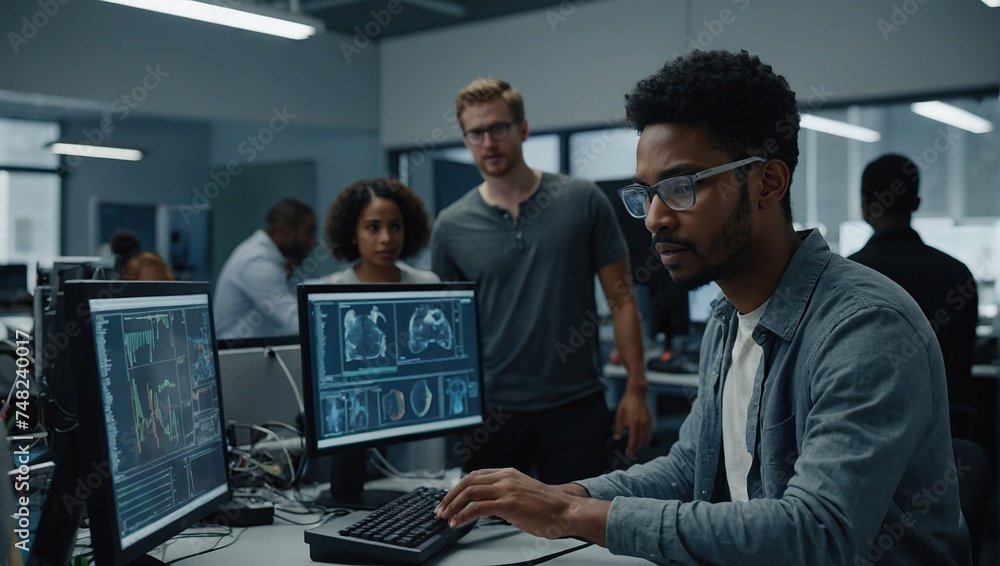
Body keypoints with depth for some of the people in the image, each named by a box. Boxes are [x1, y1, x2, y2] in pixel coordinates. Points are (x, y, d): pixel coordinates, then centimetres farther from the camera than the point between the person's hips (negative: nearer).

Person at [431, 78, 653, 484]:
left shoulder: (583, 202, -2)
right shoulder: (451, 226, 1)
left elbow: (620, 298, 1)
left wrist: (636, 387, -4)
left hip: (575, 405, -1)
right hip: (490, 411, 1)